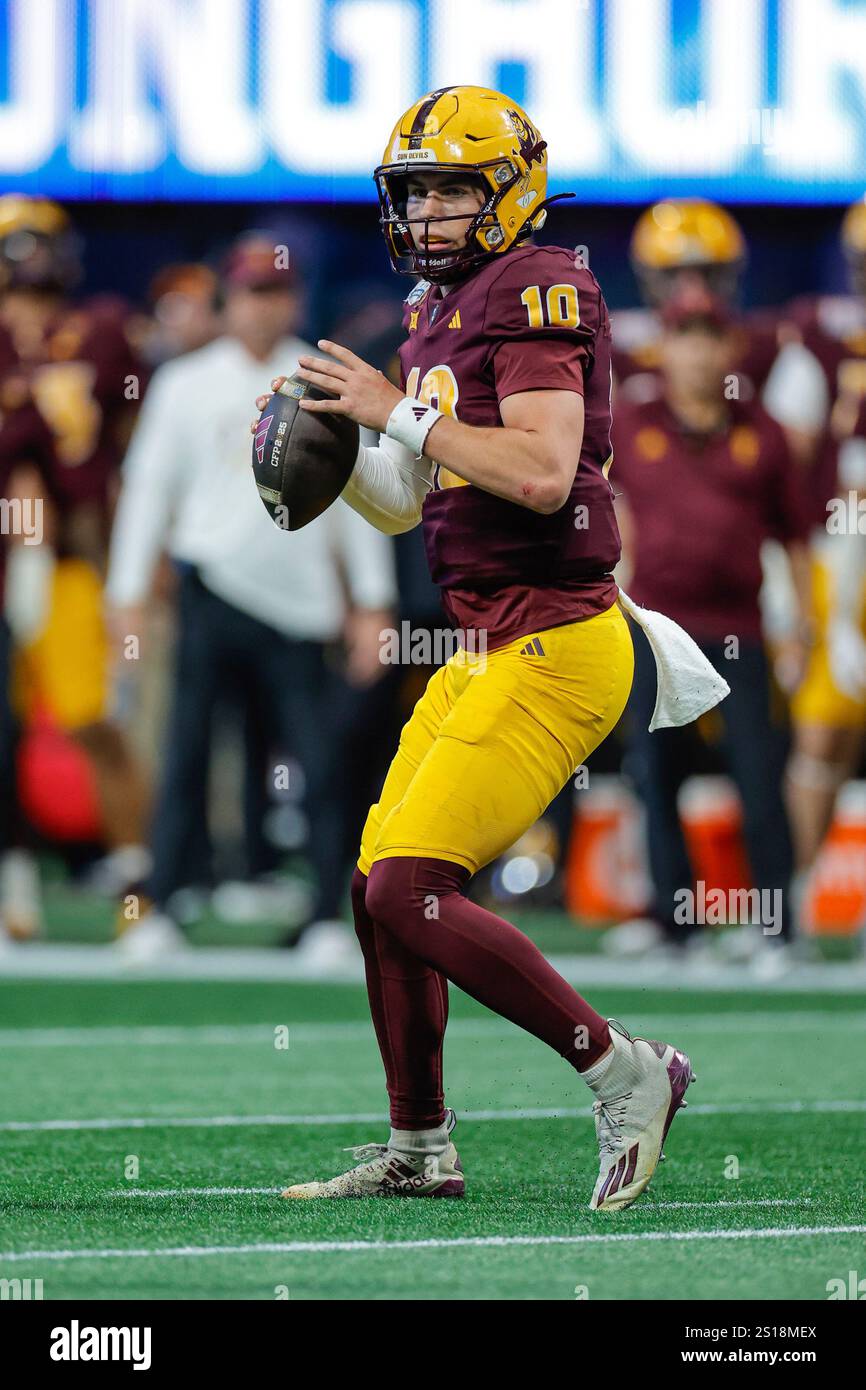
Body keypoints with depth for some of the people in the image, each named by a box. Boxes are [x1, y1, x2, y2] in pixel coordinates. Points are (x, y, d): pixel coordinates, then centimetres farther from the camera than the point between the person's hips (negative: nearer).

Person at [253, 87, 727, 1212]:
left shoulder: (535, 293, -12)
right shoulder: (442, 314, 17)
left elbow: (544, 474, -24)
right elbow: (406, 505, 24)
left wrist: (399, 412, -19)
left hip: (553, 644, -10)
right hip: (486, 647, 10)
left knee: (409, 894, -15)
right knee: (381, 889, 12)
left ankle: (624, 1074, -5)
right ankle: (419, 1151, 23)